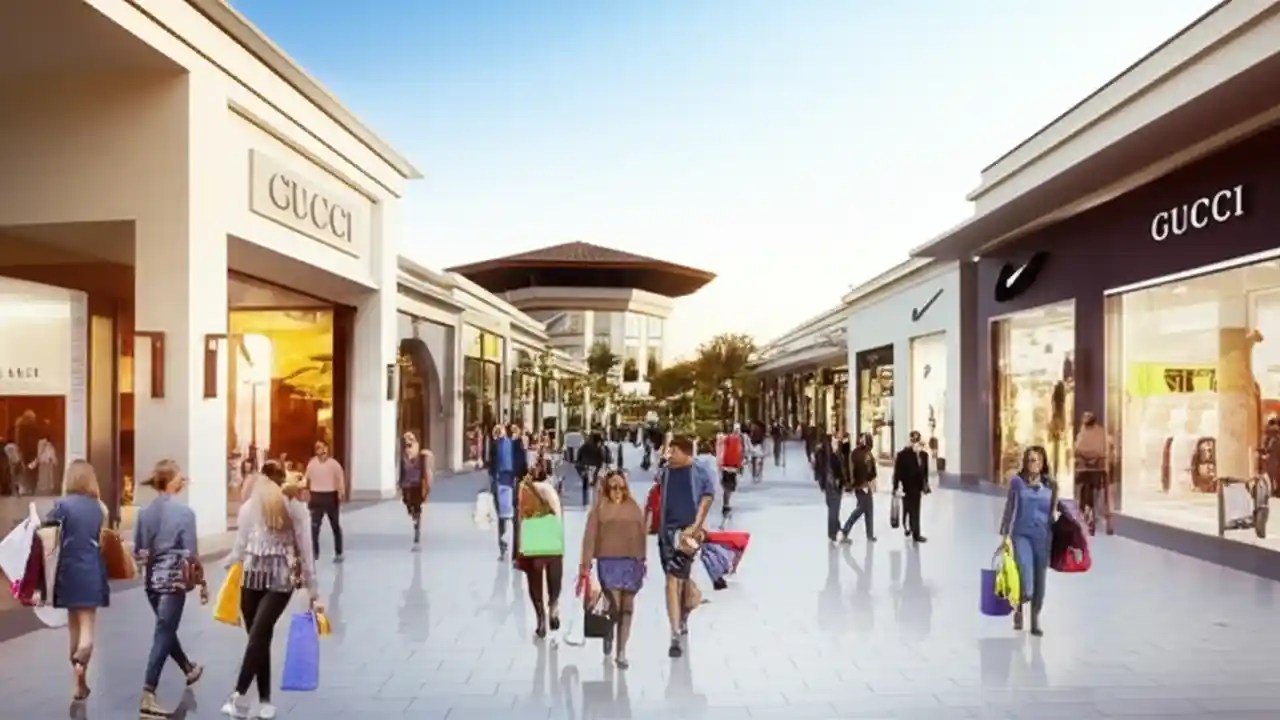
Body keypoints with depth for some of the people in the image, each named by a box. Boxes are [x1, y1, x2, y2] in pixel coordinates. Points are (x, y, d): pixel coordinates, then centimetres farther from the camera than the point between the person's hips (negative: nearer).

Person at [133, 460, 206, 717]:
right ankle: (148, 698, -4)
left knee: (166, 629, 23)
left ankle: (189, 669, 45)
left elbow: (136, 550, 7)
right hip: (174, 579, -7)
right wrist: (203, 583, -4)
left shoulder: (144, 512, 3)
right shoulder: (183, 511, -14)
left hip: (151, 579, 7)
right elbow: (191, 553, -14)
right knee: (163, 635, -3)